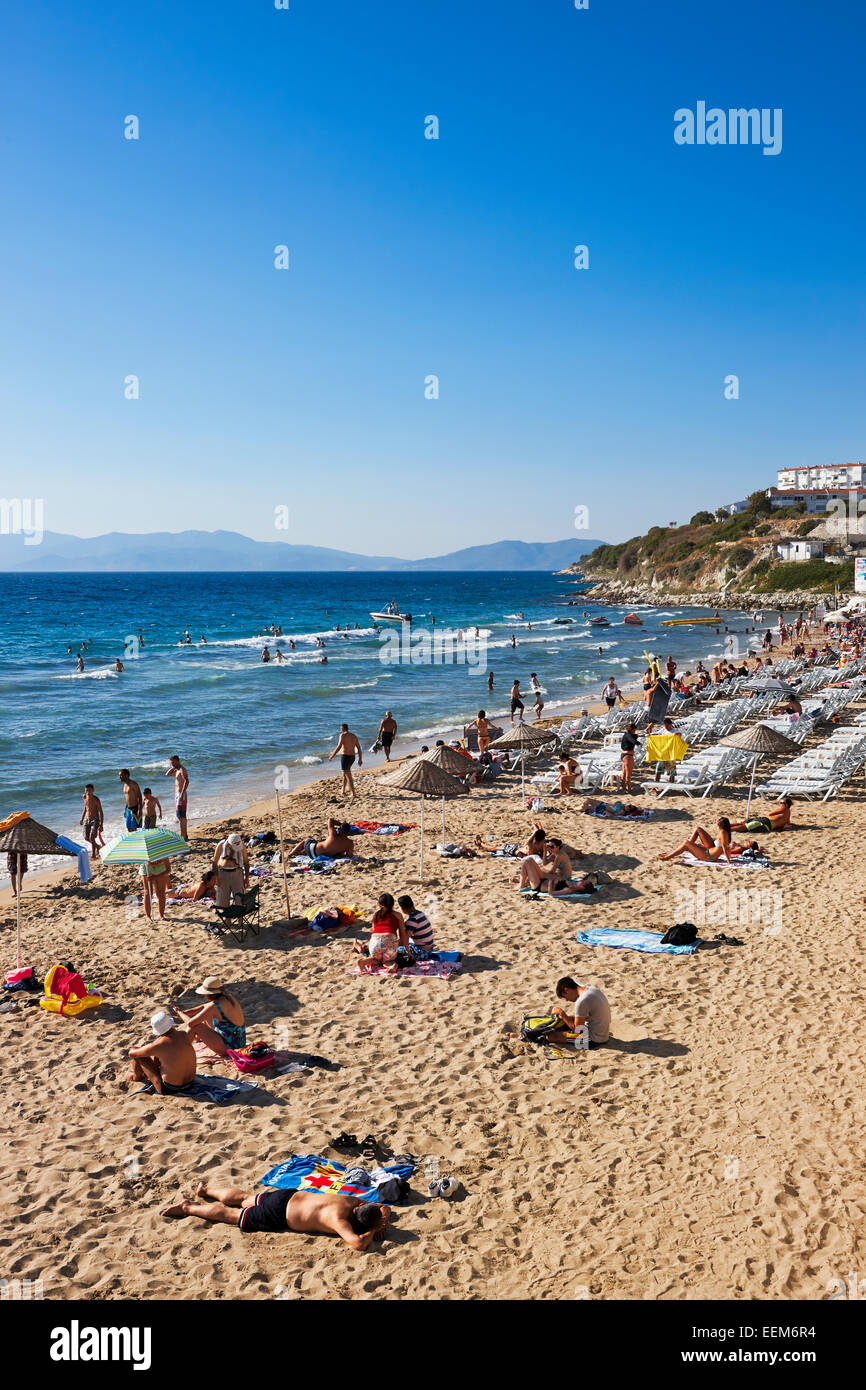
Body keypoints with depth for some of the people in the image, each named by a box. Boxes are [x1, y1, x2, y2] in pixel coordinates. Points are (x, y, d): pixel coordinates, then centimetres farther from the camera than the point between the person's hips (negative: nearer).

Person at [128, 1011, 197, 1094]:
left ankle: (137, 1076, 33)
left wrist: (132, 1050, 17)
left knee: (138, 1055, 4)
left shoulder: (157, 1045, -24)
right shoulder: (183, 1034, -8)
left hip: (168, 1089, -6)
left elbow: (131, 1053, -8)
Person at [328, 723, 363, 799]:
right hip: (352, 757, 7)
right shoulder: (354, 736, 11)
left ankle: (353, 793, -17)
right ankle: (343, 790, 36)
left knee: (348, 776, -9)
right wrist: (360, 759, 11)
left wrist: (331, 756, -8)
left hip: (345, 756, -7)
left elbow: (338, 747, -16)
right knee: (344, 773, 26)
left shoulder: (343, 735, -9)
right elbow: (359, 748, 8)